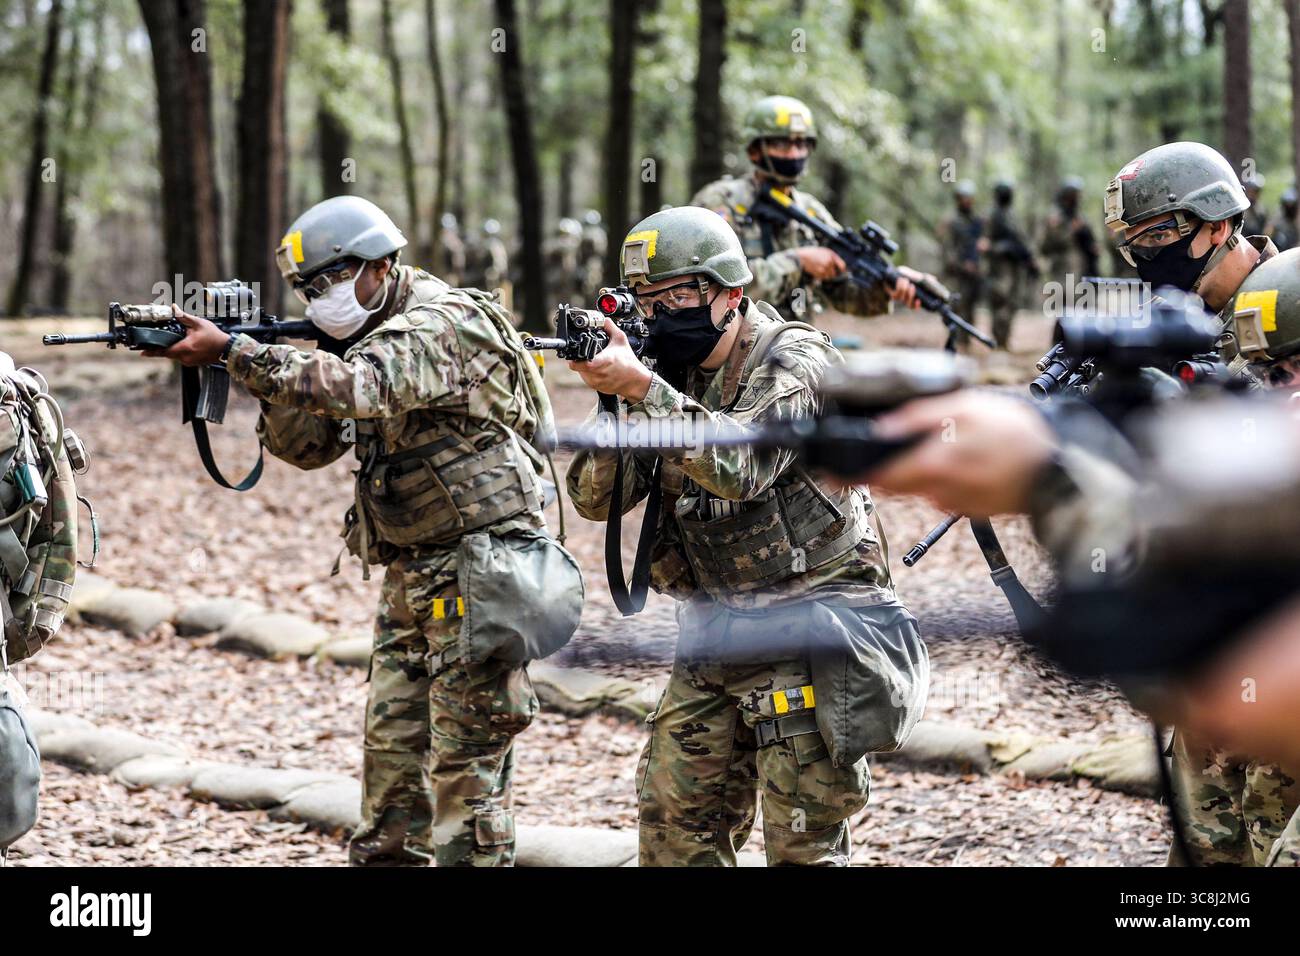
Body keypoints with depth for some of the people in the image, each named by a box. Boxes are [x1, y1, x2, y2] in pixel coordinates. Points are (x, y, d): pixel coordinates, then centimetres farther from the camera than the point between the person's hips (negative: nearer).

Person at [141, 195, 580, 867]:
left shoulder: (444, 323, -15)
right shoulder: (369, 337, 14)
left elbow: (357, 387, -32)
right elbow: (305, 444, 12)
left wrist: (231, 351, -31)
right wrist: (261, 373, -7)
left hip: (478, 572, -9)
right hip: (412, 578, 9)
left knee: (466, 758, -6)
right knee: (391, 747, 10)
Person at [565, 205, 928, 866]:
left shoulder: (795, 361, -13)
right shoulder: (671, 373, 7)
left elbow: (740, 464, -30)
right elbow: (598, 498, -1)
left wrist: (639, 386, -35)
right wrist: (611, 395, -17)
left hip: (804, 632, -7)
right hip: (713, 636, 7)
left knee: (802, 842, -3)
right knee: (673, 822, 8)